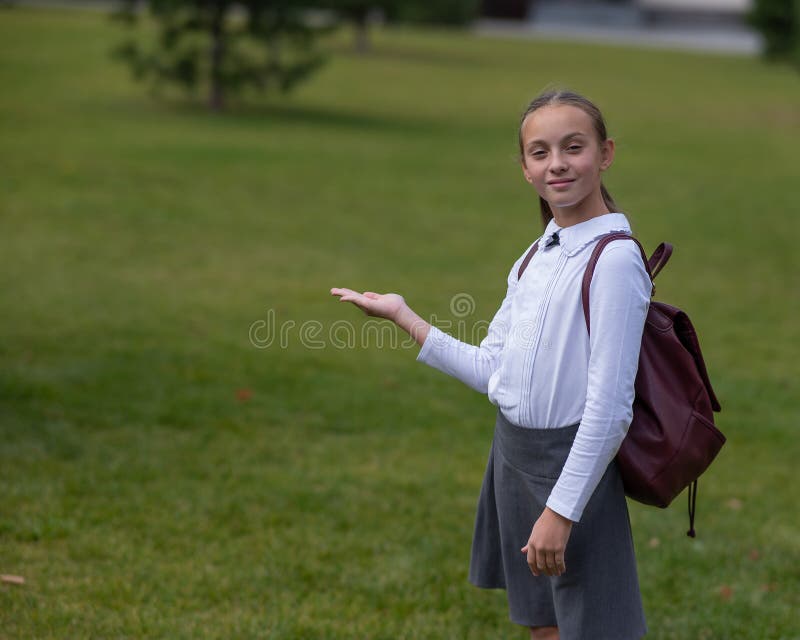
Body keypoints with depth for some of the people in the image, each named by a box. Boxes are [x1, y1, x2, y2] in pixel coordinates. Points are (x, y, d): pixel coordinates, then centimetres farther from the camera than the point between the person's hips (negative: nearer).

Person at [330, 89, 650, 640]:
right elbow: (490, 371, 10)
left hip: (574, 464, -8)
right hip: (513, 452, 8)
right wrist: (403, 316, 10)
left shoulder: (613, 259, -17)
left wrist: (561, 510, -20)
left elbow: (610, 406, -20)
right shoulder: (534, 259, 9)